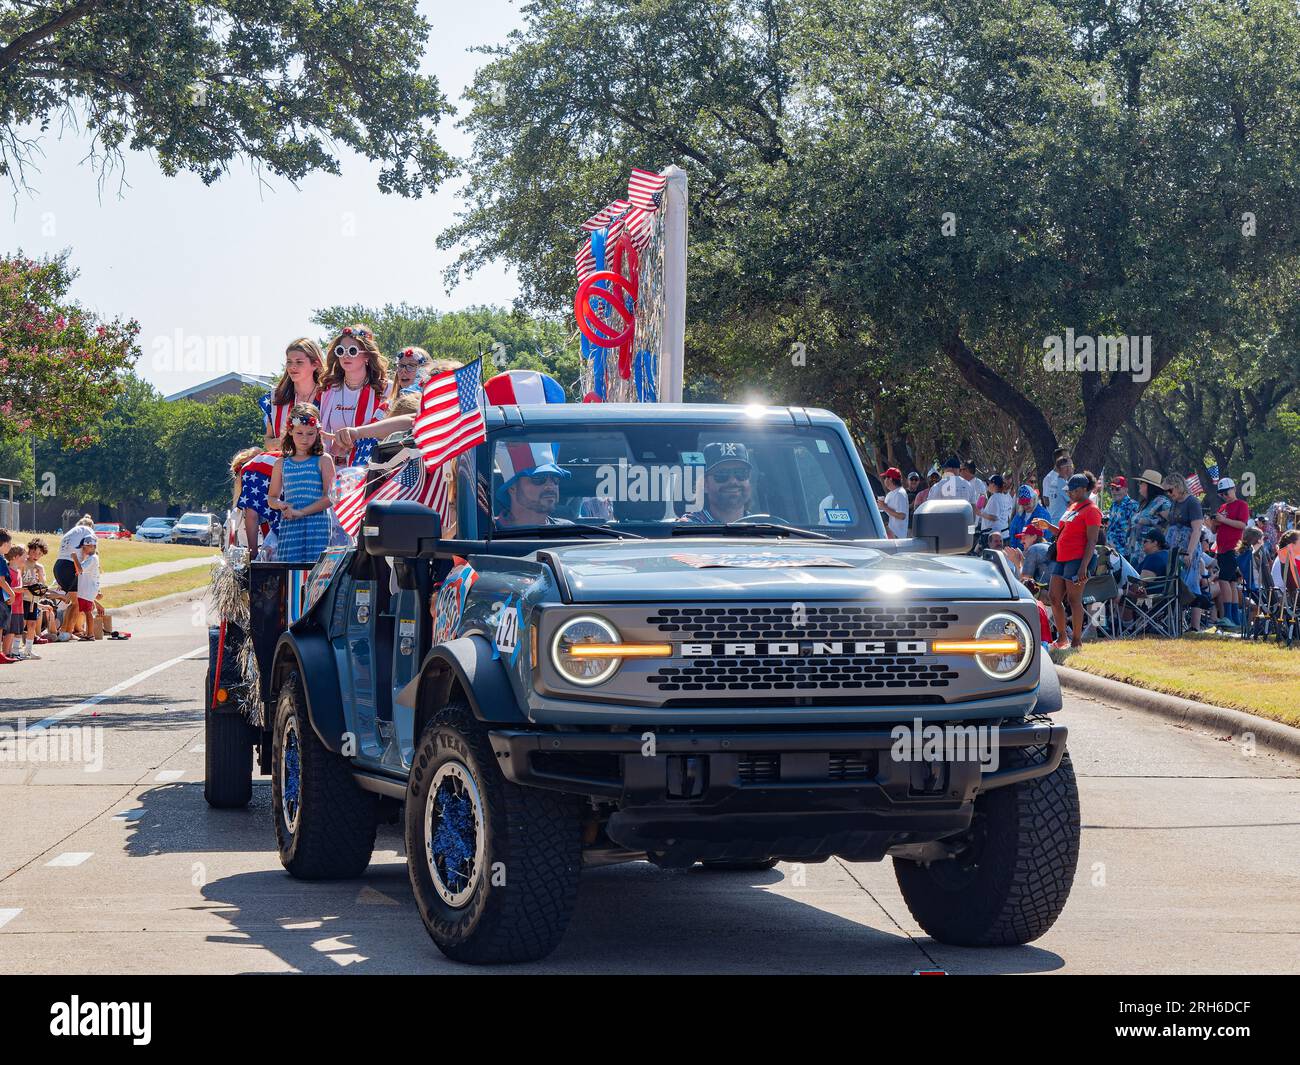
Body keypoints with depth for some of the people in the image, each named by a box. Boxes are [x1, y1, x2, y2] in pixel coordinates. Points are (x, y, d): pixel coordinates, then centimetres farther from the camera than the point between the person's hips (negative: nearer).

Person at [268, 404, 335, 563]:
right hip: (289, 525, 3)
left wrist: (301, 512, -11)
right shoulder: (282, 464, 14)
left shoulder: (323, 461, 5)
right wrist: (281, 505, -4)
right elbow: (271, 498, 20)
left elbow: (330, 496, -3)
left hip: (316, 523, -3)